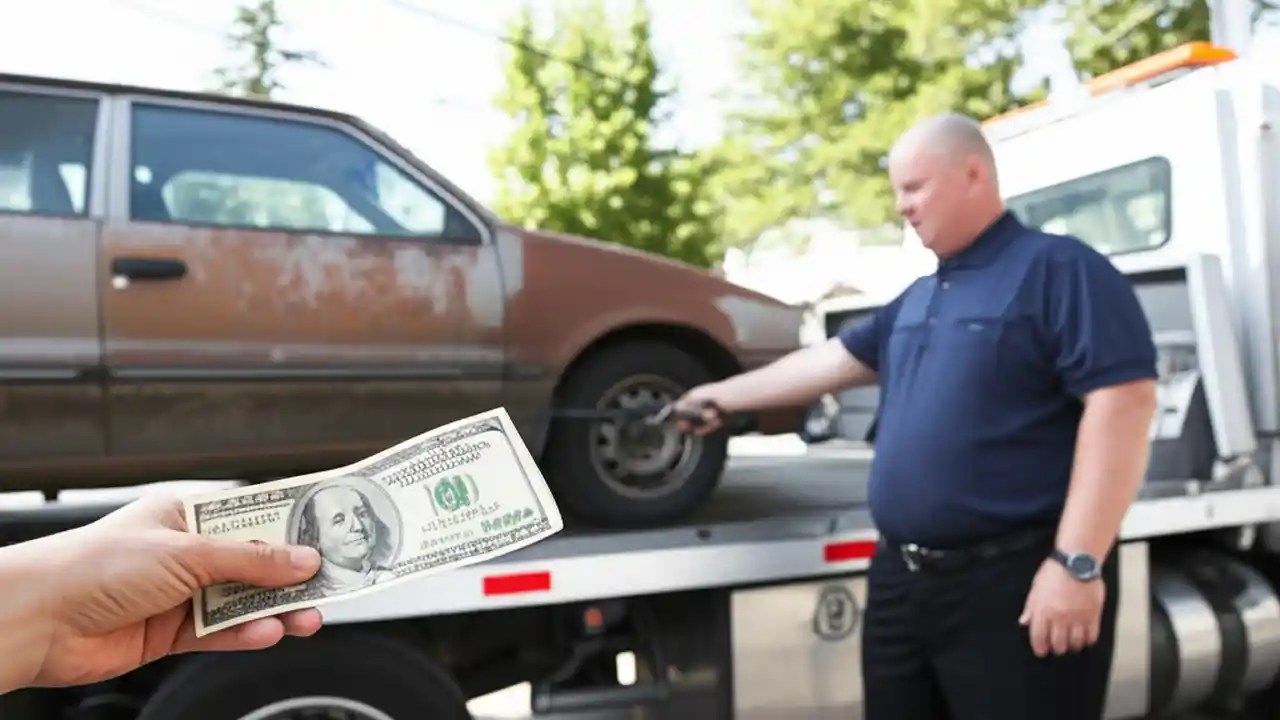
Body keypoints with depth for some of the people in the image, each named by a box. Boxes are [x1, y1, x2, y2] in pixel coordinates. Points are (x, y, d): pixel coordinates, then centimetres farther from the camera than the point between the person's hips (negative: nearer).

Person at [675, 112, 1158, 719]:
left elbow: (1122, 400, -17)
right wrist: (723, 397, 26)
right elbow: (835, 359, 24)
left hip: (1017, 581, -8)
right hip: (902, 580, 8)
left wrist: (1078, 562, -21)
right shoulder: (916, 299, 17)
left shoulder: (1057, 268, -9)